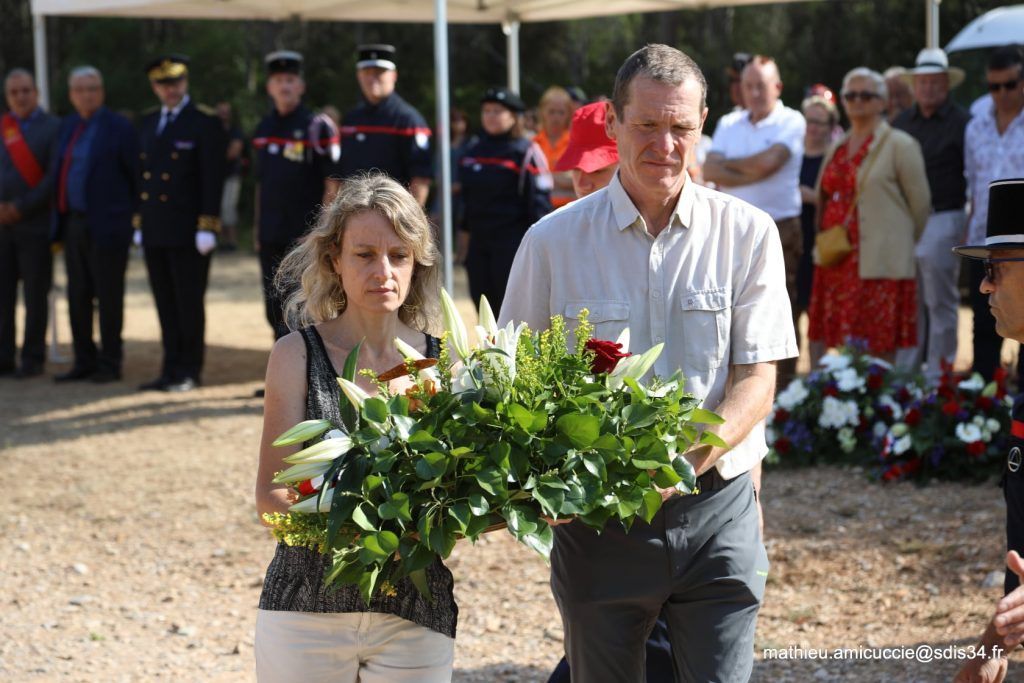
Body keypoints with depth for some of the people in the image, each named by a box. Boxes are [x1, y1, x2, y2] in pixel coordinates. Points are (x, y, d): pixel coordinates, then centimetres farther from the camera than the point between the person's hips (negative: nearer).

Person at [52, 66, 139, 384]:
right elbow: (63, 172, 17)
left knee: (109, 298, 0)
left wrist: (135, 215, -6)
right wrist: (60, 220, 11)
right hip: (73, 223, 6)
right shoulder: (68, 127, 13)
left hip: (106, 225, -6)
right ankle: (84, 361, 16)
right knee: (78, 297, 9)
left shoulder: (118, 127, -6)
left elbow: (136, 175, -6)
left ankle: (110, 363, 6)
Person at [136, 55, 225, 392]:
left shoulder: (204, 124, -5)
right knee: (166, 304, 9)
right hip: (155, 233, 6)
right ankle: (171, 368, 14)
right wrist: (140, 223, 14)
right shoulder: (148, 124, 16)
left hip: (188, 234, -6)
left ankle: (189, 371, 7)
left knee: (189, 304, 0)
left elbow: (212, 179, -9)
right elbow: (142, 174, 18)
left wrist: (207, 227, -15)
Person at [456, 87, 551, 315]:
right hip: (479, 243, 7)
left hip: (513, 243, -7)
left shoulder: (525, 152, -7)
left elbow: (539, 202, -10)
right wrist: (464, 239, 19)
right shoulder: (473, 152, 14)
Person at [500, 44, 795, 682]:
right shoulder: (552, 242, 2)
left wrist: (687, 460, -22)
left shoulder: (747, 234, 1)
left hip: (715, 513, 0)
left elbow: (758, 378, -4)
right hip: (596, 520, 1)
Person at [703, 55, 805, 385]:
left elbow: (767, 162, -15)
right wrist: (749, 175, -14)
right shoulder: (729, 125, 13)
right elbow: (709, 171, 1)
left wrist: (727, 164, -2)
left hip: (779, 230, -4)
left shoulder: (791, 122, -1)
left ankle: (783, 389, 2)